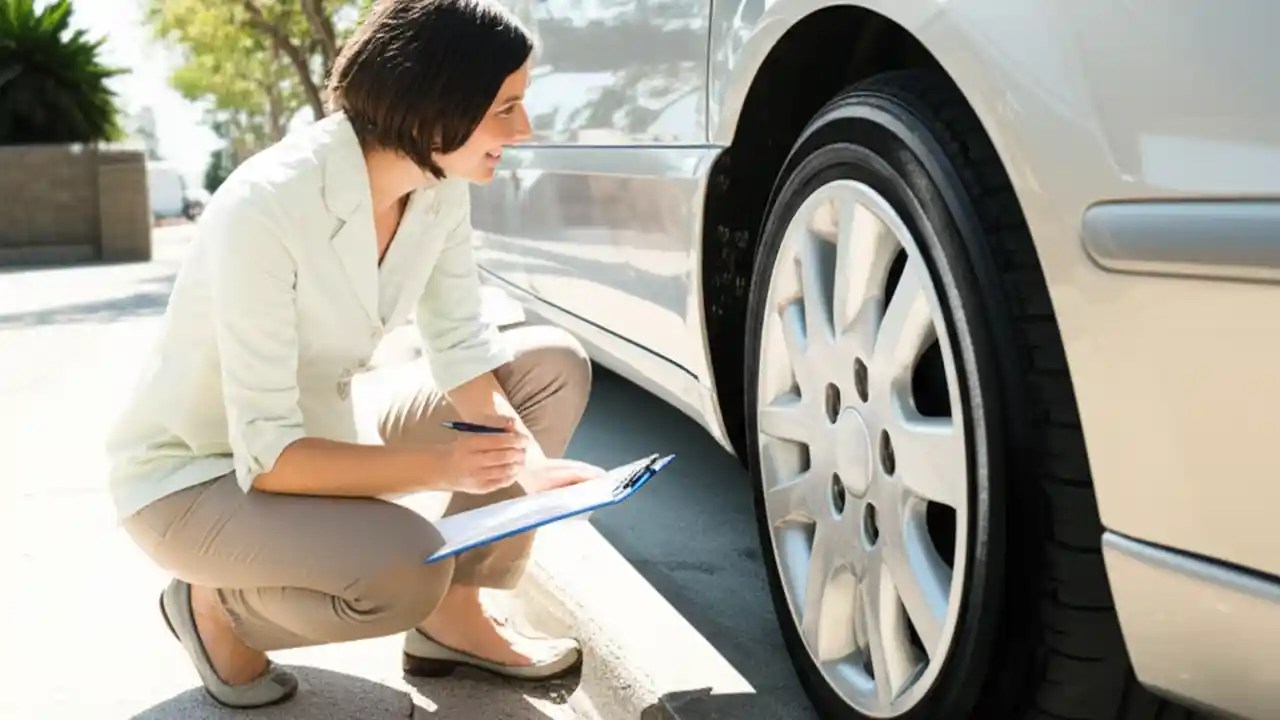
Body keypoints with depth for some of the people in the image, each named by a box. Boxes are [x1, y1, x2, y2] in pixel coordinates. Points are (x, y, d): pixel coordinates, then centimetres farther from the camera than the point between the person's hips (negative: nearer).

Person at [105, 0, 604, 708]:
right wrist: (439, 465, -38)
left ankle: (454, 616, 2)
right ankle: (213, 606, -2)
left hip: (318, 438, 7)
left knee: (553, 363, -6)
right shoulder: (266, 206, -32)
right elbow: (266, 454, -30)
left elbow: (461, 349, -8)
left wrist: (528, 462, -25)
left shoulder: (440, 186, -10)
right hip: (191, 475, -7)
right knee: (405, 566, -35)